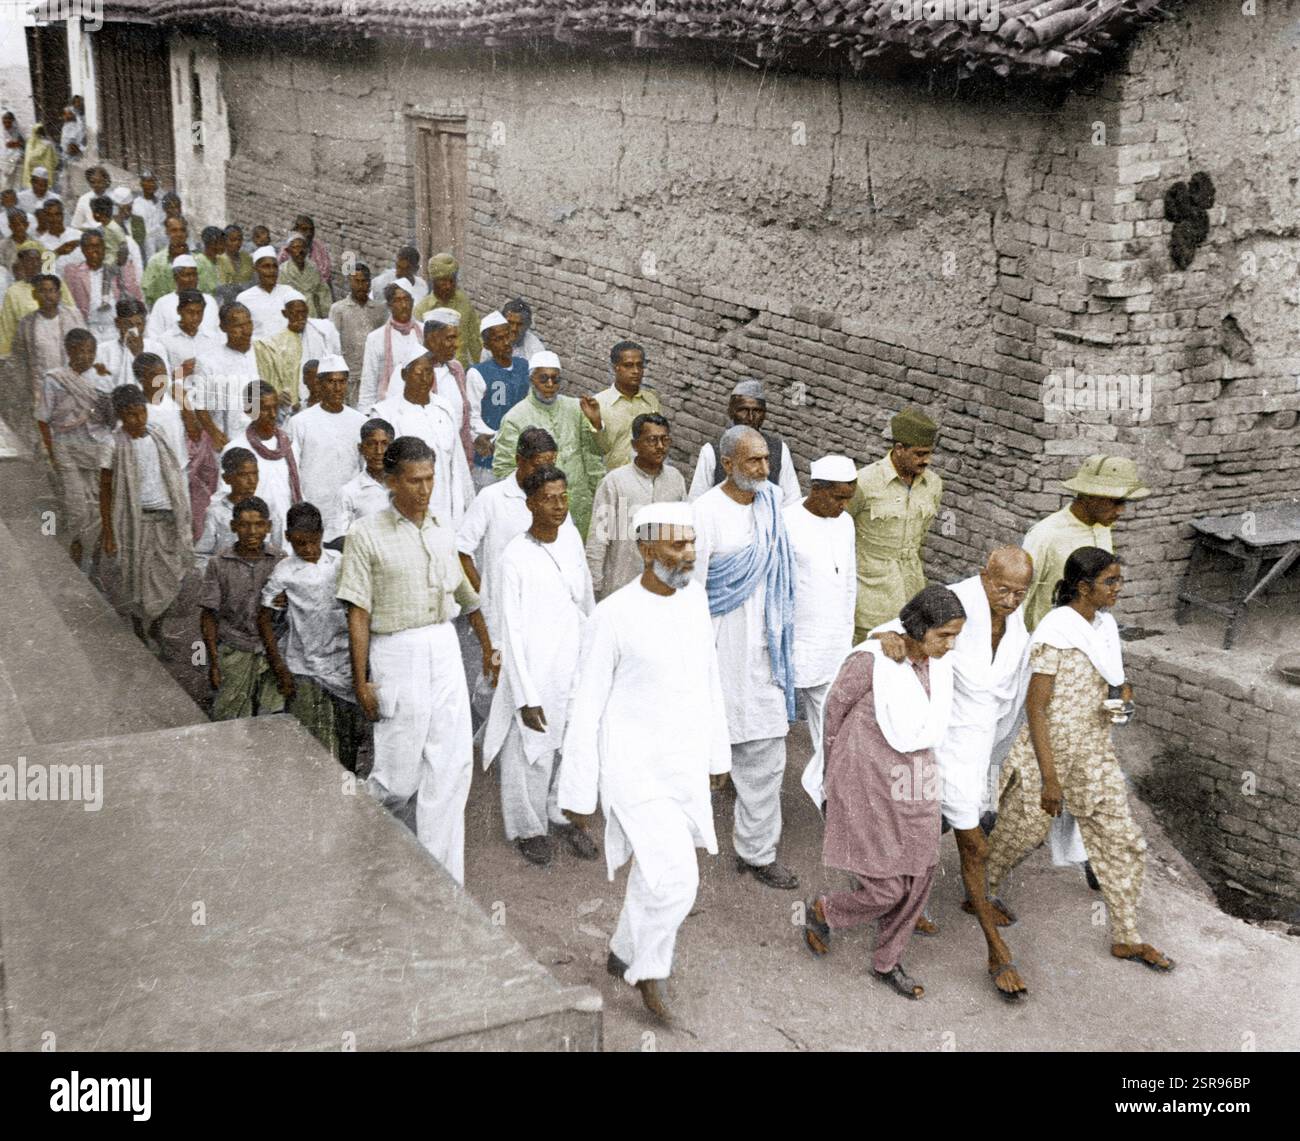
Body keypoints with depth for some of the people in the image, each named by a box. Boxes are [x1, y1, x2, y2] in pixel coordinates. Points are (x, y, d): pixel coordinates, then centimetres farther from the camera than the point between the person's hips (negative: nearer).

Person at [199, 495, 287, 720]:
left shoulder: (280, 562, 1)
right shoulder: (219, 564, -2)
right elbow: (208, 615, 2)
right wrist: (214, 662, -1)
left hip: (272, 651, 1)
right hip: (234, 653, -1)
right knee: (229, 722, 2)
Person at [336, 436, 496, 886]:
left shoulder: (441, 531, 9)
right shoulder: (366, 534, -7)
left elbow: (464, 593, 17)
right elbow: (358, 613, -8)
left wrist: (488, 646, 16)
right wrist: (361, 682, -10)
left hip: (445, 649, 5)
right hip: (398, 653, -5)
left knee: (452, 765, 3)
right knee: (399, 773, -1)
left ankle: (441, 875, 13)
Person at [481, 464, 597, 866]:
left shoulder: (571, 536, 1)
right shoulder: (516, 557, -17)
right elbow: (511, 631, -16)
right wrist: (526, 697, -17)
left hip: (577, 666, 6)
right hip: (536, 671, -5)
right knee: (533, 754, 6)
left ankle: (564, 814, 35)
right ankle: (528, 827, 27)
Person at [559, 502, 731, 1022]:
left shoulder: (693, 597, 0)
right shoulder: (613, 615, -17)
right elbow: (586, 706, -11)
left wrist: (717, 750, 19)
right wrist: (577, 791, -8)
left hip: (684, 765, 6)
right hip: (634, 768, -6)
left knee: (659, 869, 17)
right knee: (676, 879, -11)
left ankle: (625, 952, 40)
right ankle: (648, 967, 14)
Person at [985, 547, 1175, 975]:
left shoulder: (1105, 624, 4)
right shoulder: (1055, 631, -19)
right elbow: (1035, 707, -20)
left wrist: (1123, 693, -4)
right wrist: (1049, 778, -21)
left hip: (1095, 754, 7)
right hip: (1049, 751, -7)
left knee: (1122, 842, 7)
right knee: (1018, 834, 10)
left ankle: (1126, 938, 19)